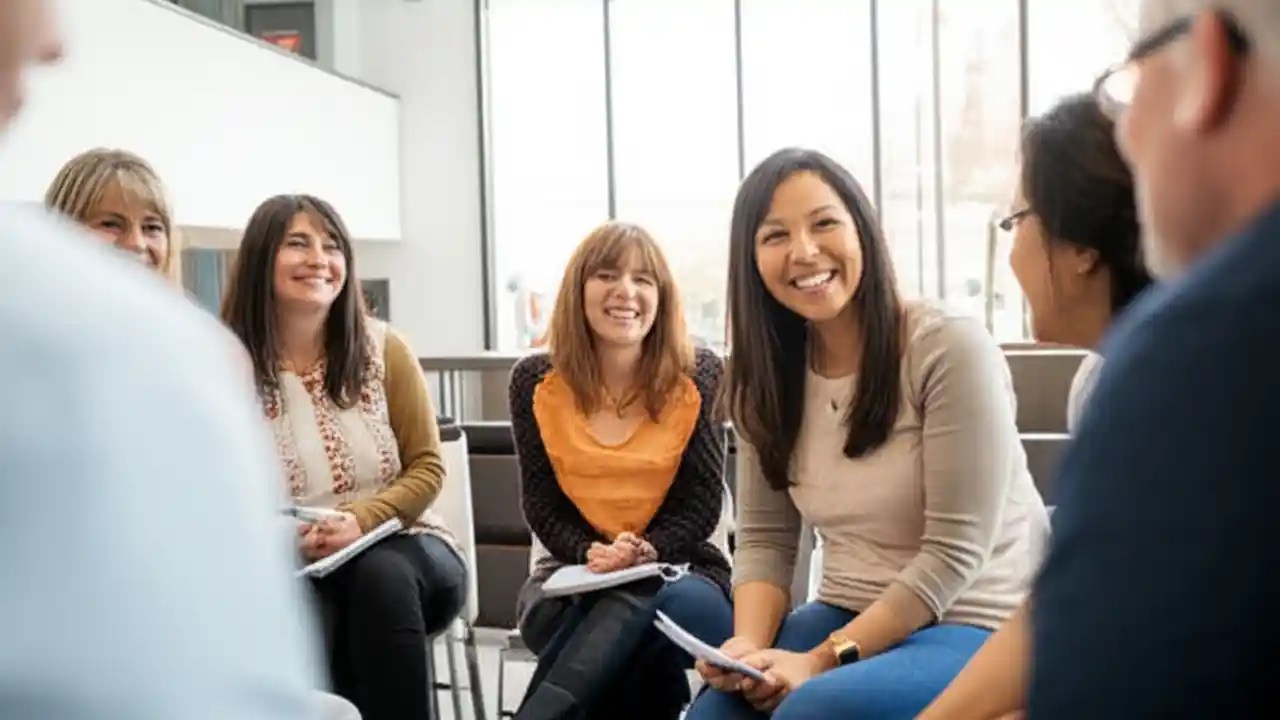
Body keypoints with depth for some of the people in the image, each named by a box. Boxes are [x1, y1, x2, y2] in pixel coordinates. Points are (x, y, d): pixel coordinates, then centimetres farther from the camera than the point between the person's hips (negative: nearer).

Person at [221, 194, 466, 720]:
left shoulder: (383, 348, 2)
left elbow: (427, 469, 2)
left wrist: (361, 520, -17)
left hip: (401, 550, 2)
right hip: (292, 572, -1)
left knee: (379, 574, -34)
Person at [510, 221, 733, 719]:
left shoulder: (698, 377, -3)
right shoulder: (535, 382, 0)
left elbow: (702, 499, -4)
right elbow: (541, 502, 1)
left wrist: (646, 550, -22)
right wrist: (589, 553, -19)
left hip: (676, 563, 0)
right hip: (572, 568, 1)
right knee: (633, 629, -35)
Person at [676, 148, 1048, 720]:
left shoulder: (951, 348, -17)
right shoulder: (765, 378, 2)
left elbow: (954, 554, -18)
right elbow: (763, 540, 2)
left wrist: (822, 659, -20)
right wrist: (749, 645, -17)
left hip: (976, 627, -5)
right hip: (849, 618, 5)